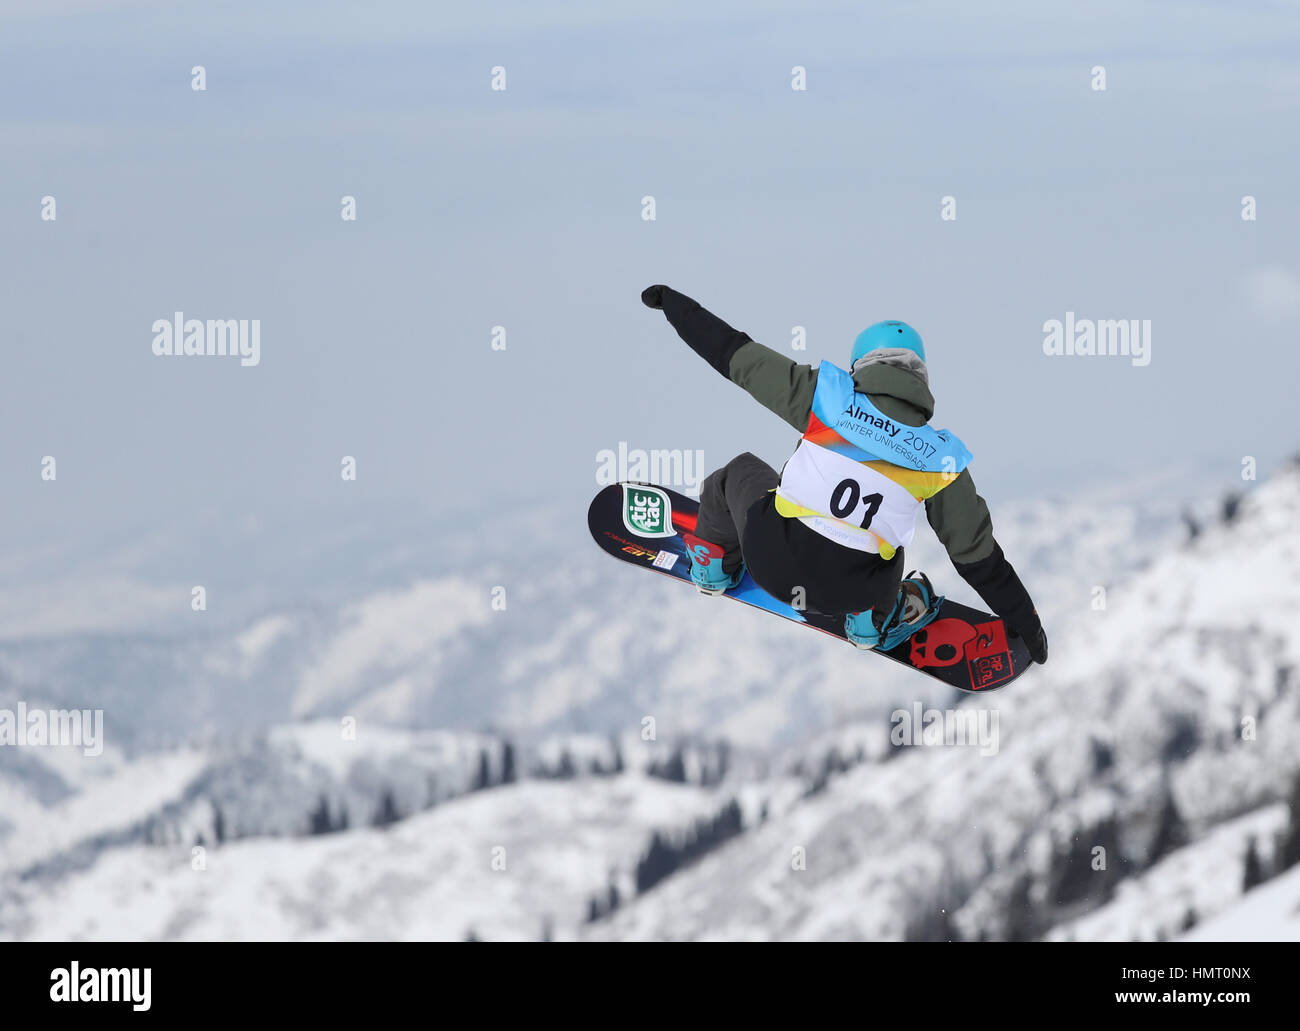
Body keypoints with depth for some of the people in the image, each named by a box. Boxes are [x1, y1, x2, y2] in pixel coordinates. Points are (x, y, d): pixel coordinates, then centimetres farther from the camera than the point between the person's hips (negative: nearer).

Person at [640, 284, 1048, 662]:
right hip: (848, 593, 0)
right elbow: (976, 550, 7)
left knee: (742, 471, 32)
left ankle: (713, 565, 47)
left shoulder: (826, 396, -3)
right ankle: (875, 620, 32)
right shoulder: (940, 459, -1)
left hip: (771, 562, 0)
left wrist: (673, 303, 22)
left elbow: (737, 354, 7)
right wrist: (1022, 618, 19)